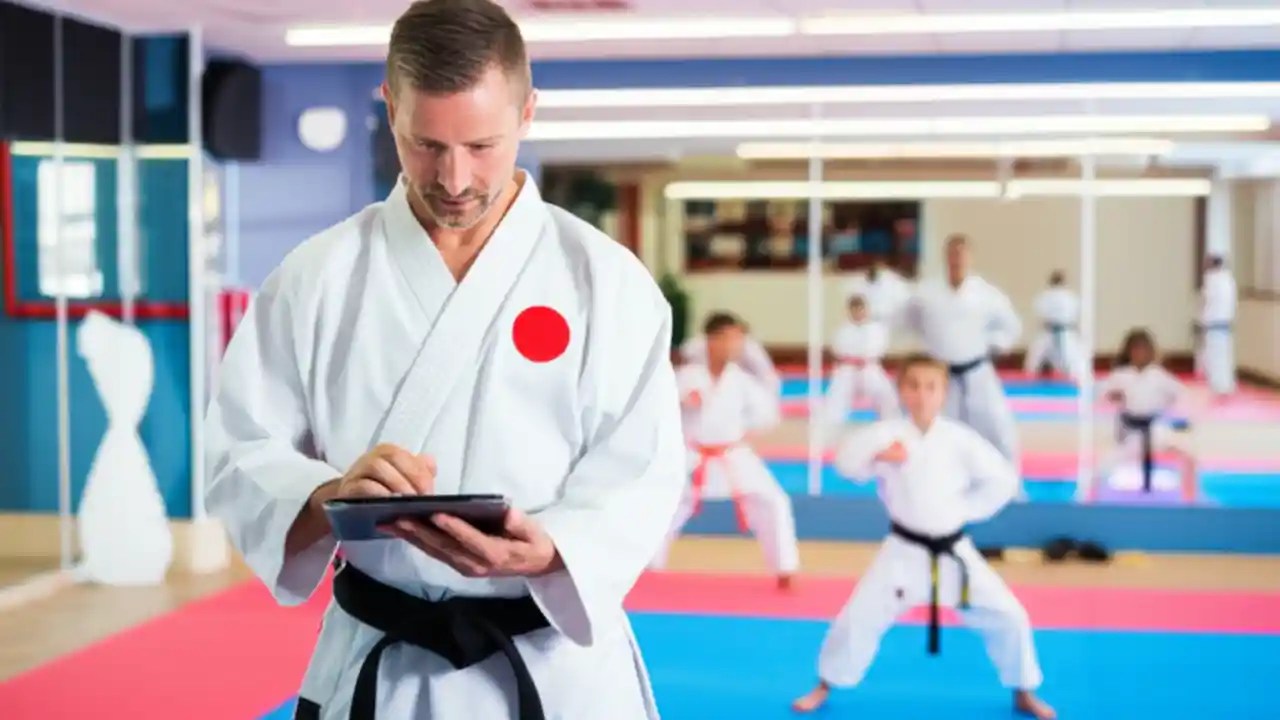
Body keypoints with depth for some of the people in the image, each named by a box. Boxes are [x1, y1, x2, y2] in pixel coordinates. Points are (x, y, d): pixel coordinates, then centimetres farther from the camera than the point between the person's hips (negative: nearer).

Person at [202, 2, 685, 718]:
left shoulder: (608, 278, -5)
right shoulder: (318, 274, -2)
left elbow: (637, 478, -7)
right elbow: (241, 454, -2)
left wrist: (544, 551, -26)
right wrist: (332, 496, -23)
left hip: (558, 662, -1)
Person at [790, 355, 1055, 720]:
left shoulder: (960, 439, -7)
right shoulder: (889, 433, -10)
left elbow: (1003, 480, 0)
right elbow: (845, 460, -22)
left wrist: (965, 510, -6)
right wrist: (877, 455, -39)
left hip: (953, 552, 1)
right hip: (904, 552, -1)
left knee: (1007, 616, 1)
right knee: (860, 616, -5)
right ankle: (825, 687, 19)